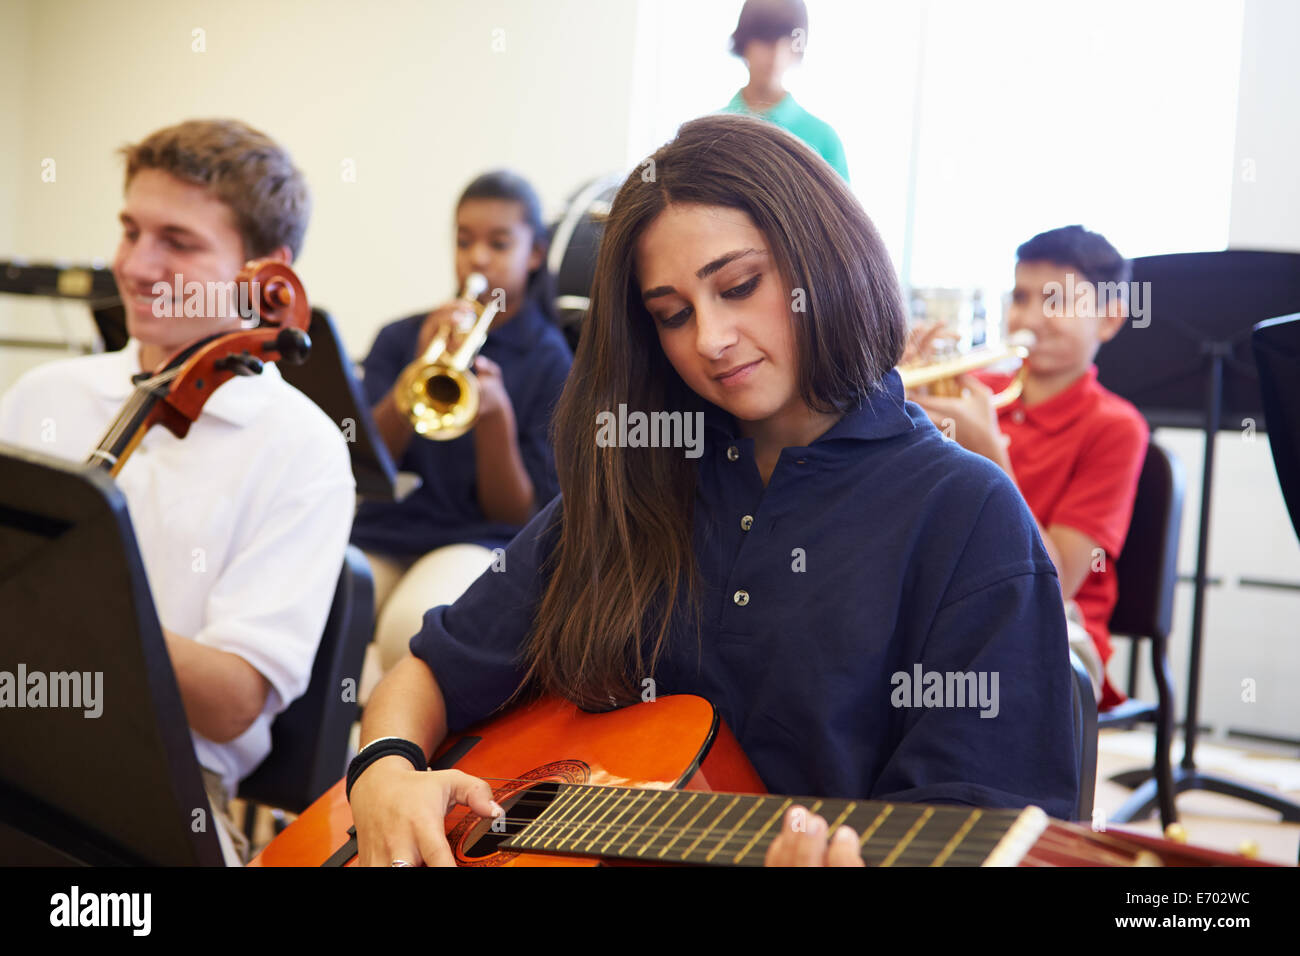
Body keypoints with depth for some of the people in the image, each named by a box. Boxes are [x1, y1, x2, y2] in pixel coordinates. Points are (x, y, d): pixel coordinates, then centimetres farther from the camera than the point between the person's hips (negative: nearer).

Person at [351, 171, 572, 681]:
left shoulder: (550, 361, 5)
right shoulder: (400, 339, 13)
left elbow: (515, 515, 0)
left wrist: (496, 416, -18)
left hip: (478, 538, -2)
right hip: (384, 533, 3)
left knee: (411, 632, -36)